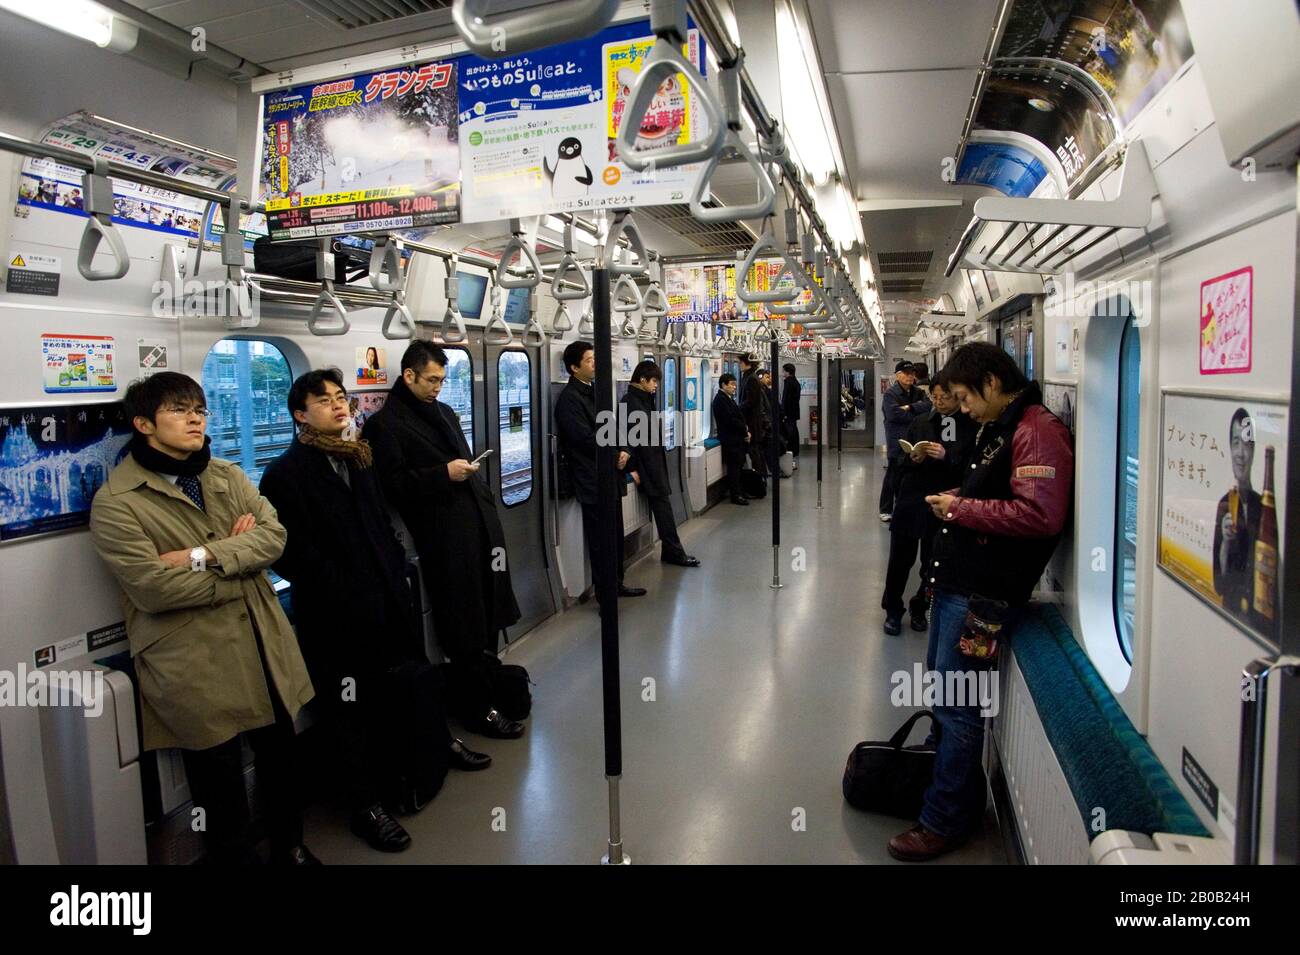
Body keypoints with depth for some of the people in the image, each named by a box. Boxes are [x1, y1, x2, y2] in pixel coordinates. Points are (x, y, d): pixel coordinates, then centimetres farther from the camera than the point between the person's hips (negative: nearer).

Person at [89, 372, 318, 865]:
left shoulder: (227, 475, 9)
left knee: (280, 760, 21)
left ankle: (289, 844, 45)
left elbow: (274, 534, -4)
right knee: (220, 782, 12)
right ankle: (235, 856, 36)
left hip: (264, 649, 5)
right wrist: (239, 559, -9)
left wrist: (205, 556, -19)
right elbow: (152, 587, -19)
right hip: (196, 667, -5)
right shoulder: (115, 502, -9)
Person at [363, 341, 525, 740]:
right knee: (466, 631, 0)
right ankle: (478, 709, 14)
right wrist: (444, 474, -16)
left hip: (482, 528, 8)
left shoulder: (443, 412, 20)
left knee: (488, 620, 14)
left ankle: (488, 688, 29)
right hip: (446, 539, -8)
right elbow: (391, 484, -12)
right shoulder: (385, 424, -5)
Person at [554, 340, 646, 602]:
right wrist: (615, 457, -9)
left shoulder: (593, 392, 14)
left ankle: (616, 583, 27)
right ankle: (604, 591, 10)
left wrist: (623, 451, -2)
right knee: (600, 538, 0)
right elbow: (585, 438, -20)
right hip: (592, 480, -8)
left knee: (615, 535, 15)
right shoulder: (569, 398, -13)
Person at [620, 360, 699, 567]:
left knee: (662, 504, 10)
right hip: (645, 464, -9)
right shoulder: (630, 401, -13)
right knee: (662, 503, -5)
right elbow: (627, 436, -17)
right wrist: (633, 468, -18)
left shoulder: (646, 399, 15)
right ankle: (674, 551, 1)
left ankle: (671, 551, 17)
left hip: (655, 461, 9)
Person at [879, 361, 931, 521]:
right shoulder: (890, 393, -5)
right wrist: (917, 417, -11)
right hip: (897, 442, -5)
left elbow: (927, 404, -4)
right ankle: (886, 510, 15)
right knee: (894, 475, 2)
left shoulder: (918, 392, 14)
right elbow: (894, 413, -19)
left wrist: (910, 408, -16)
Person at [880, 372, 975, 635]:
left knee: (934, 563, 11)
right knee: (900, 558, 6)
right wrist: (913, 459, -9)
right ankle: (892, 610, 24)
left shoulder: (971, 427, -4)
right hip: (911, 501, 2)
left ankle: (919, 608, 33)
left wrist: (946, 457, -21)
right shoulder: (921, 423, 5)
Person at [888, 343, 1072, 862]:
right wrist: (955, 499, 8)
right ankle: (961, 794, 36)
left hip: (984, 593, -10)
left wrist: (961, 509, -18)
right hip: (956, 580, 11)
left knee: (957, 705, -1)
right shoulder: (994, 428, 16)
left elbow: (1041, 516, -27)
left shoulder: (1037, 431, -16)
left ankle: (945, 821, 14)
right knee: (943, 691, 19)